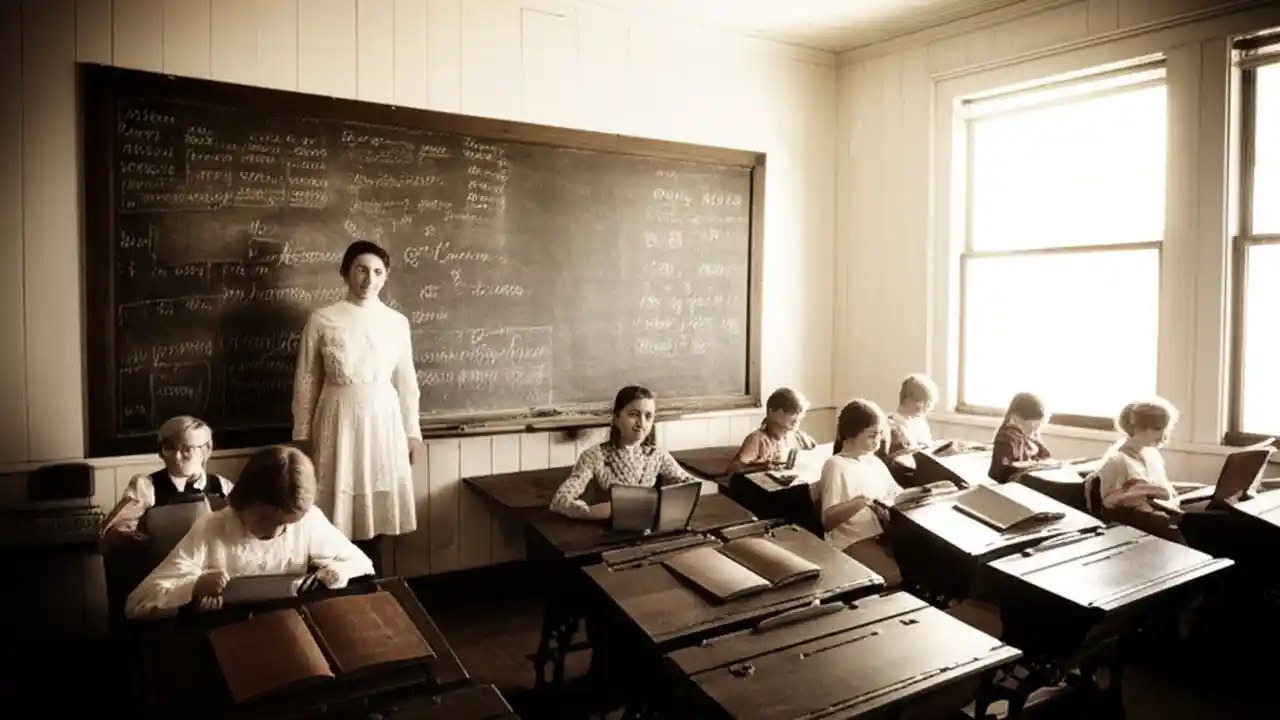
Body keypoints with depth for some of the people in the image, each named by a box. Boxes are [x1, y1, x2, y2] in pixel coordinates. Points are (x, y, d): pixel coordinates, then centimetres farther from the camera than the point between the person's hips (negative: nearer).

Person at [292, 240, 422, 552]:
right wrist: (302, 433, 3)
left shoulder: (397, 322, 2)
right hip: (339, 419, -2)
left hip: (384, 418, 2)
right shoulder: (322, 320, -4)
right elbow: (306, 381, 1)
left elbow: (406, 381, 7)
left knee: (378, 505, 8)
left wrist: (412, 431, 7)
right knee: (339, 510, 3)